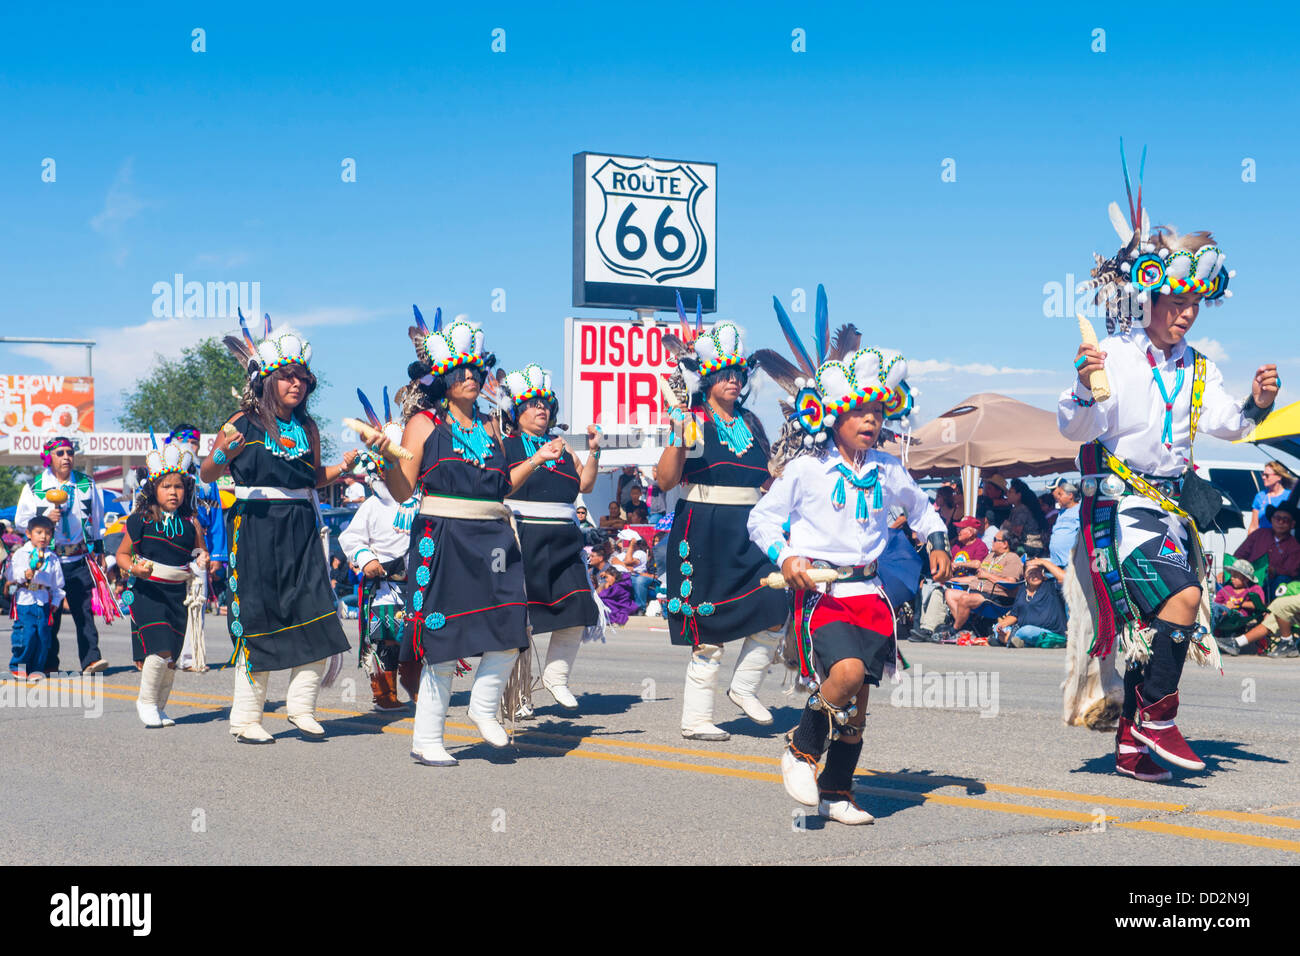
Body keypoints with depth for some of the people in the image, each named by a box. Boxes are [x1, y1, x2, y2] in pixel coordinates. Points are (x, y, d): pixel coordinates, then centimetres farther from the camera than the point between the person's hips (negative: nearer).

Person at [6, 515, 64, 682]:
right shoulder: (20, 554, 5)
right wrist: (24, 575, -20)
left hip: (44, 602, 3)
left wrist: (55, 602, 9)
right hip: (24, 600, -3)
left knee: (44, 635, -3)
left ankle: (36, 668, 8)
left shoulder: (53, 558, 12)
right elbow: (10, 574, -2)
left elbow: (58, 583, 17)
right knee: (26, 634, -12)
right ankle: (17, 666, 6)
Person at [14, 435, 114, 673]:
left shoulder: (87, 484, 10)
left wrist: (99, 550, 18)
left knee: (84, 610, -7)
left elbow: (96, 520, 19)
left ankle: (90, 659, -11)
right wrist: (46, 519, -12)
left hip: (80, 558, 1)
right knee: (49, 613, 2)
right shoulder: (34, 487, 4)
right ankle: (48, 664, 10)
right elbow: (20, 522, 5)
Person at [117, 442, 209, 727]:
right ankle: (146, 702, 3)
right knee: (160, 650, -17)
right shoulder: (140, 520, -3)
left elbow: (201, 554, 16)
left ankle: (159, 707, 24)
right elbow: (122, 554, 5)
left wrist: (203, 562, -7)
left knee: (171, 658, 6)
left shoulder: (191, 524, 4)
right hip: (146, 591, -4)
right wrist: (134, 568, -15)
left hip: (177, 593, 4)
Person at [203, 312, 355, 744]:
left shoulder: (308, 428, 10)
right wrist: (223, 454, -20)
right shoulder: (243, 423, -3)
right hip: (255, 527, -4)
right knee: (256, 619, -1)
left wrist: (347, 464, 8)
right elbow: (207, 475, 0)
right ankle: (245, 717, 10)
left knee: (316, 616, -5)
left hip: (301, 529, 4)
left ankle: (301, 705, 10)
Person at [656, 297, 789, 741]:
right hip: (704, 530, -5)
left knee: (777, 608, -10)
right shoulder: (694, 421, -3)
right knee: (708, 625, -2)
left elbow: (767, 481, 22)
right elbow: (665, 481, -12)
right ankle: (695, 717, 7)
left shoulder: (751, 423, 14)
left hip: (747, 530, 5)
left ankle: (744, 686, 11)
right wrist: (678, 438, -23)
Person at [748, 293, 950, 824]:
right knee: (846, 671, -27)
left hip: (868, 591, 5)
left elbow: (919, 506, 30)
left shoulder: (887, 471, 10)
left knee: (859, 695, 5)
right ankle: (802, 750, -2)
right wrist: (785, 557, -11)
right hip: (819, 589, -5)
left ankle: (837, 792, 19)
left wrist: (937, 542, 15)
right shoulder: (805, 469, -3)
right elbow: (761, 518, 4)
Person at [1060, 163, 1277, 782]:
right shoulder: (1113, 357, -9)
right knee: (1180, 597, -24)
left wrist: (1254, 407, -11)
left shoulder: (1197, 370, 10)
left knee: (1151, 627, 9)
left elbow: (1225, 424, 7)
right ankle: (1156, 718, -9)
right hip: (1119, 502, -7)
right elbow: (1074, 428, -15)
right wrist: (1085, 391, -34)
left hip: (1172, 503, 7)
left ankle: (1132, 746, 19)